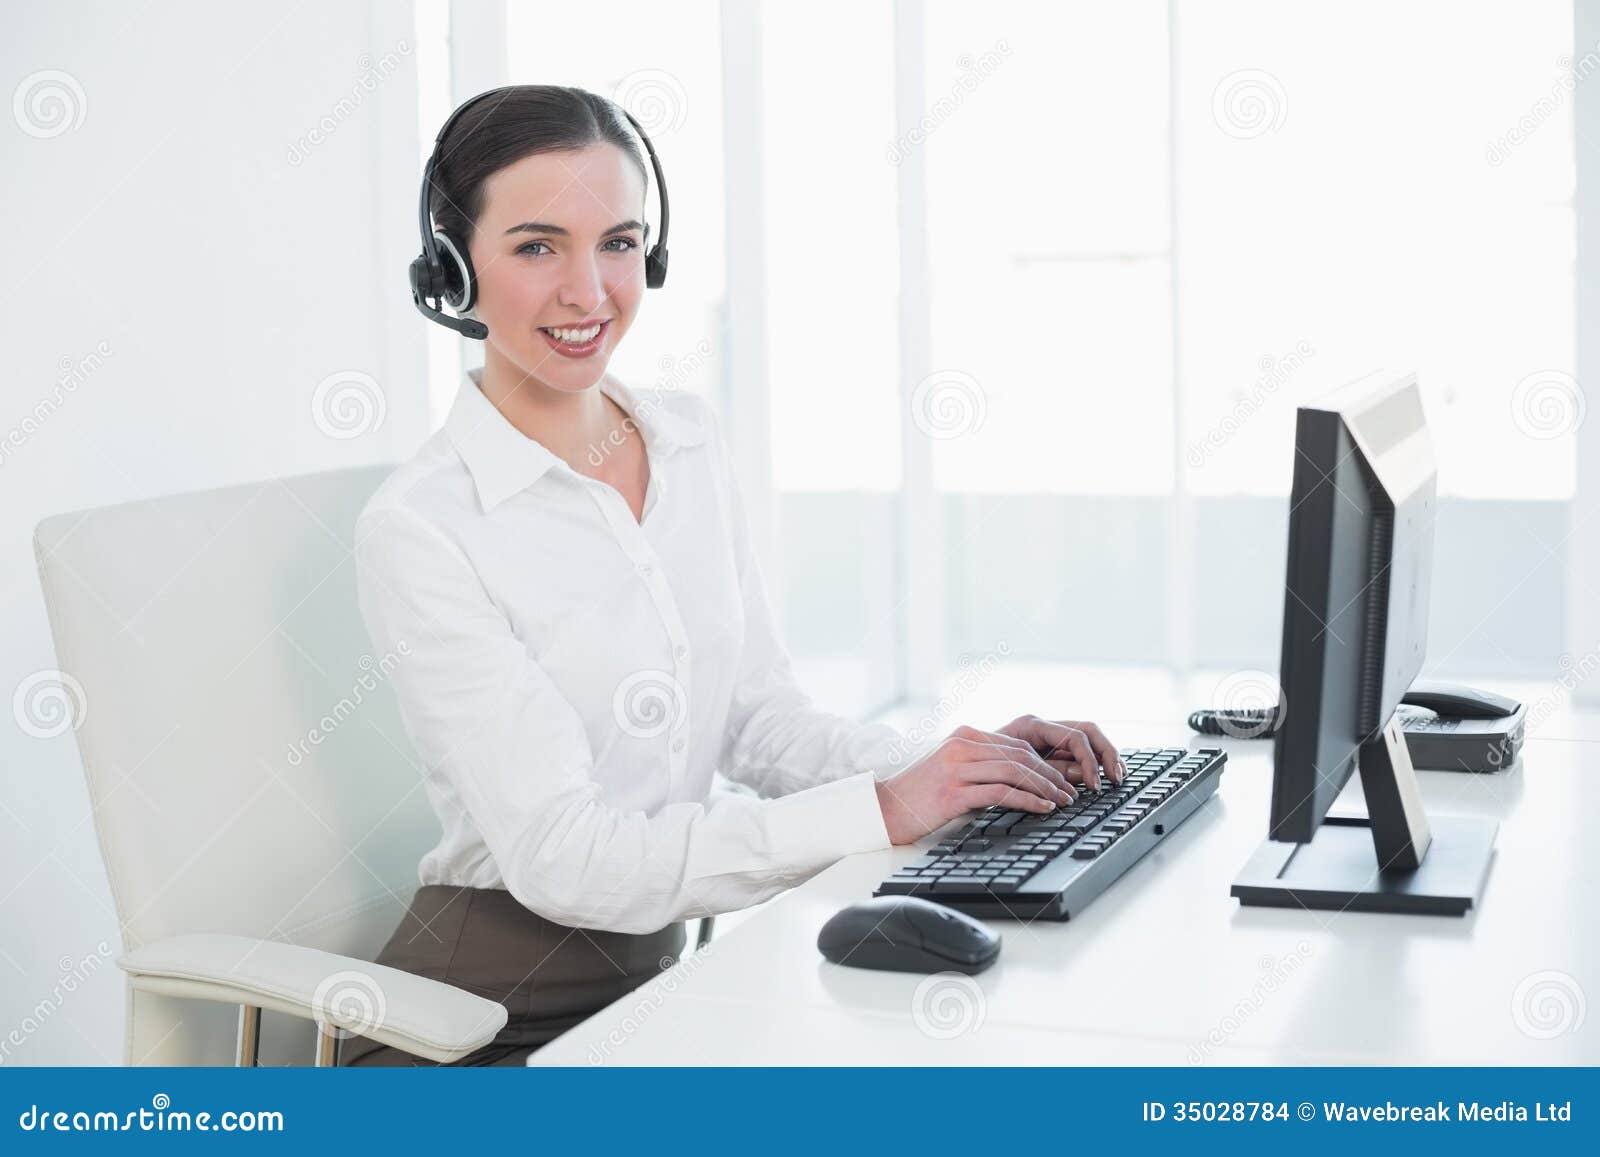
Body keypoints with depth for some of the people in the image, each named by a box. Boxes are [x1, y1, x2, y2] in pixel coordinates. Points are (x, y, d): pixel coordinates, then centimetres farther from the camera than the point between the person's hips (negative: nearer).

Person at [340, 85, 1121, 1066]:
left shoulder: (692, 440, 5)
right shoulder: (418, 531, -16)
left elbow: (760, 717, 7)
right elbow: (560, 856, -21)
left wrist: (940, 772, -11)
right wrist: (881, 812, -26)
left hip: (663, 972, 6)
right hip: (495, 1020, -6)